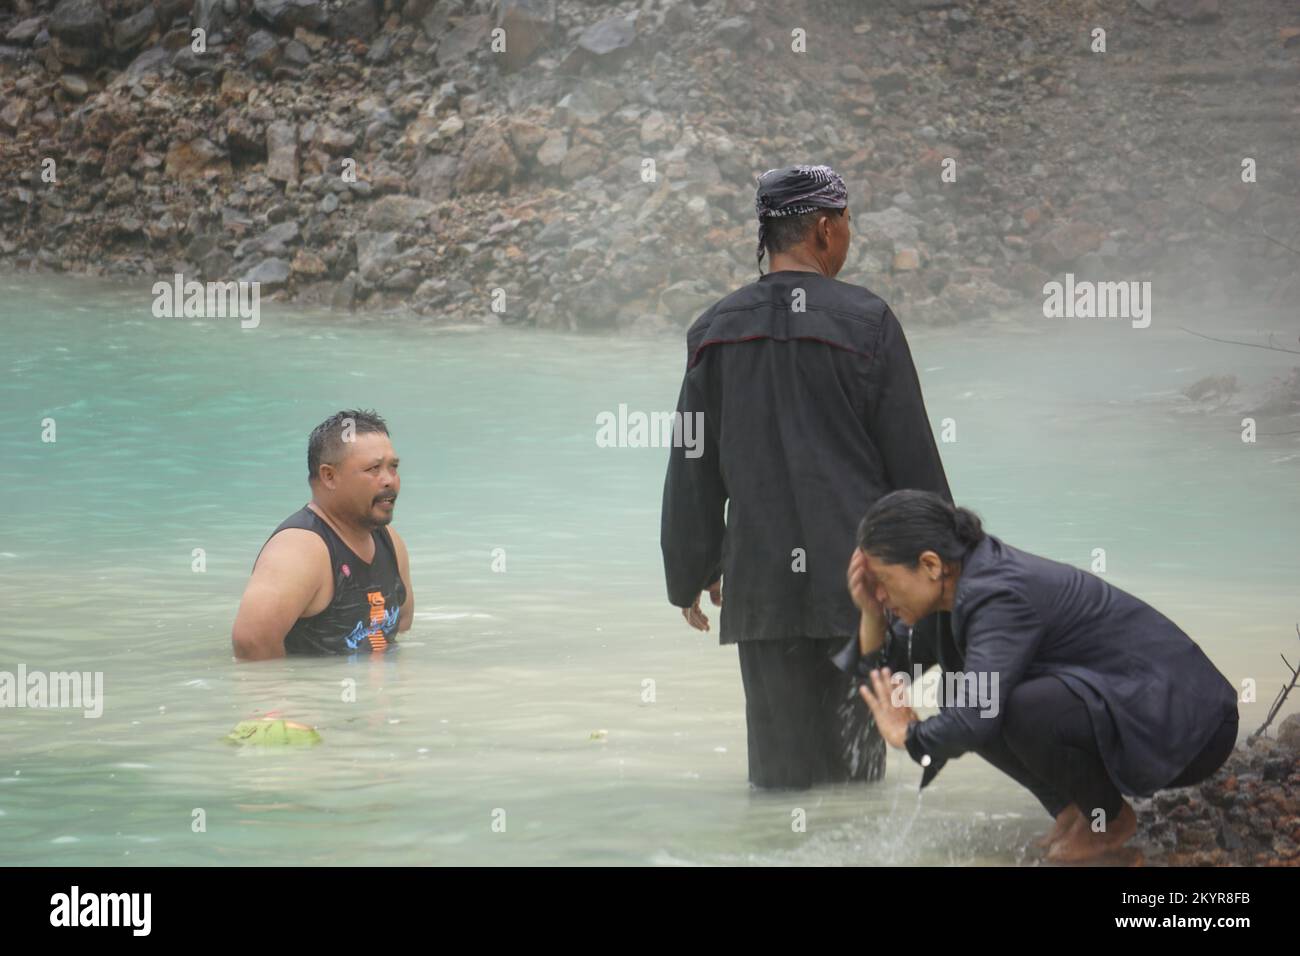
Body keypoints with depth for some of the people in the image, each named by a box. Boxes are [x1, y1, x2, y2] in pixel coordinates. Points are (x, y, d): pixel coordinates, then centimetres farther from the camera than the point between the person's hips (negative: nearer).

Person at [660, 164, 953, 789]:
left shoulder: (716, 331, 6)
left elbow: (692, 470, 10)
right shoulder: (867, 322, -5)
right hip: (860, 578, -3)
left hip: (762, 585, 3)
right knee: (854, 754, 2)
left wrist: (690, 575, 19)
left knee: (778, 756, 5)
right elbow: (913, 460, -2)